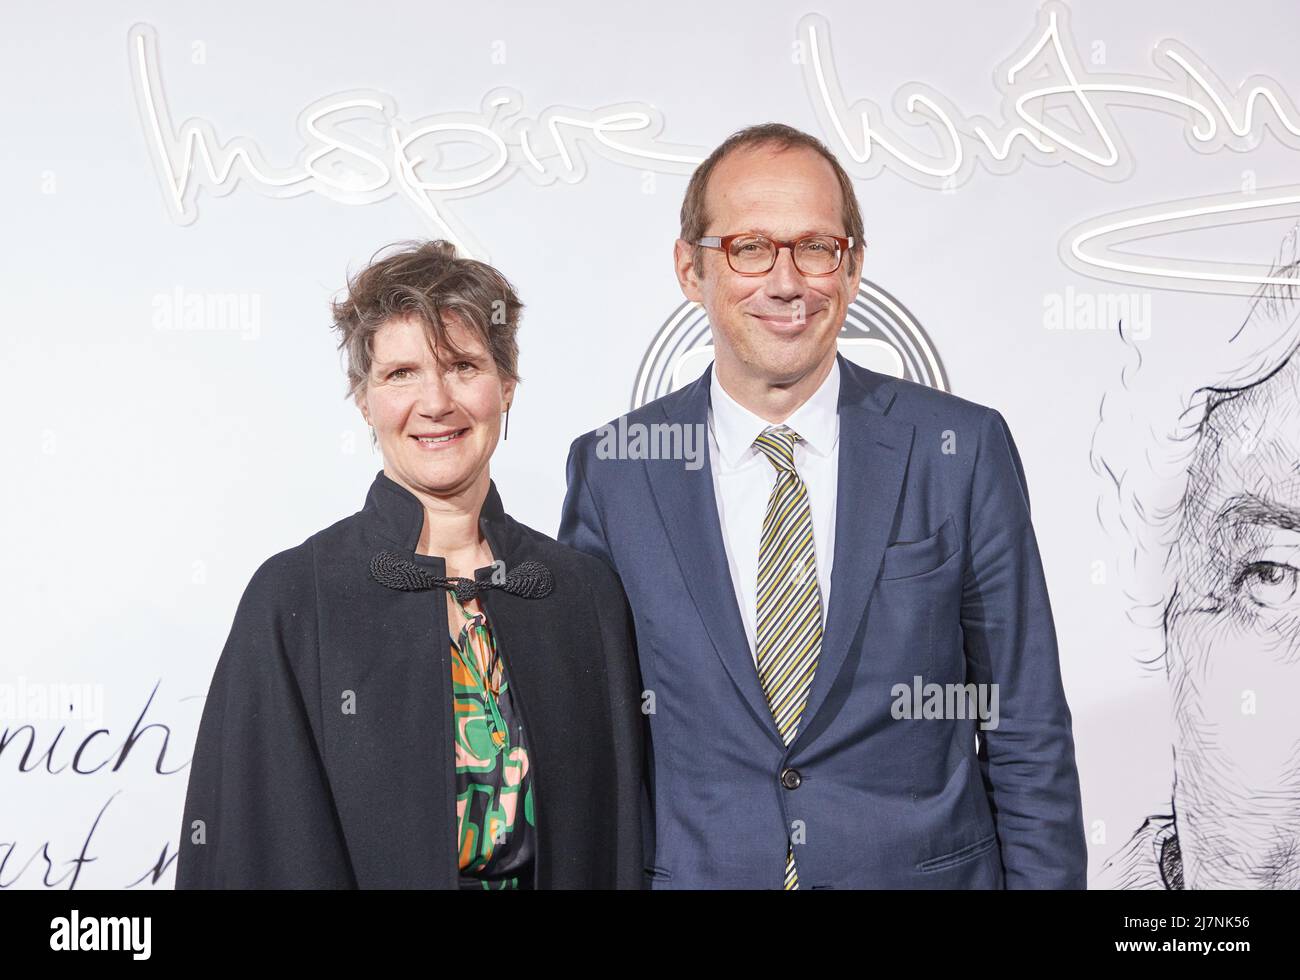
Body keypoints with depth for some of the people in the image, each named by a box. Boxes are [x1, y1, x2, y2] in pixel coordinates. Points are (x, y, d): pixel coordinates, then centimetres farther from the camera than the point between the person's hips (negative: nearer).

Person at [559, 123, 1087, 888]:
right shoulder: (610, 473, -5)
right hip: (692, 872, 1)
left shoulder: (963, 450, -6)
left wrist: (1043, 879, -6)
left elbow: (1027, 739, -3)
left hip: (925, 866, 0)